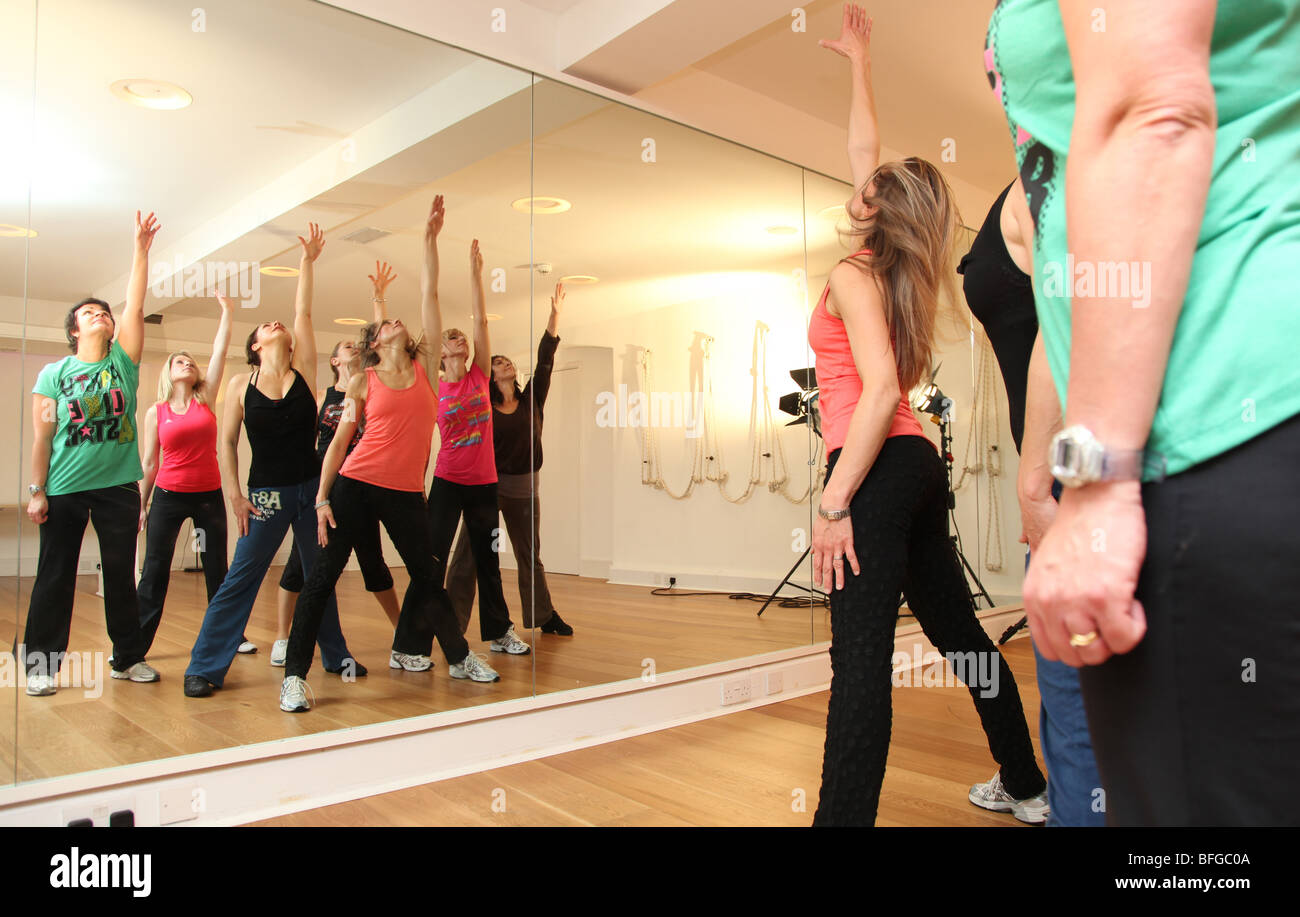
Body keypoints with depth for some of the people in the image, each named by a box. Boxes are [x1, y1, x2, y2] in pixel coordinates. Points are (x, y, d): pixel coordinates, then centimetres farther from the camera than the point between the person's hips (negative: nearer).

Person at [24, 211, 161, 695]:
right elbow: (42, 436, 0)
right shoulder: (54, 373, 2)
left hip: (118, 486, 2)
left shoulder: (123, 361, 6)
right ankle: (40, 665, 14)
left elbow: (135, 306, -4)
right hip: (65, 490, -1)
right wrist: (37, 491, -5)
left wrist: (141, 249, -10)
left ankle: (128, 658, 18)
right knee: (55, 577, 4)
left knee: (121, 574, 8)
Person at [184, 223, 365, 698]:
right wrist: (235, 497, -5)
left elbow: (303, 313, -2)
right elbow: (227, 443, 1)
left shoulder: (304, 372, 2)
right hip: (266, 494, -2)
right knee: (240, 578, -1)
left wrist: (306, 262, -2)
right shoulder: (241, 386, 0)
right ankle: (205, 666, 10)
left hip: (311, 488, 2)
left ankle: (336, 655, 26)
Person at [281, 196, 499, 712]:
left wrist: (430, 238, 6)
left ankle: (405, 649, 33)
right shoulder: (363, 381, 3)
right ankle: (294, 676, 6)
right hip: (356, 485, -2)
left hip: (407, 492, 3)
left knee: (428, 576, 12)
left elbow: (428, 295, 6)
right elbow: (339, 442, 3)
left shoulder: (425, 366, 7)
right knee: (324, 576, -1)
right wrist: (321, 499, -3)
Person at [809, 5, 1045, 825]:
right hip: (918, 466, 9)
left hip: (882, 467, -9)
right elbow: (864, 154, 29)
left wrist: (835, 500, -22)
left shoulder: (854, 276, -7)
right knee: (959, 634, 18)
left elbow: (880, 389, -21)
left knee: (861, 657, -15)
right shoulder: (896, 271, 15)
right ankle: (1027, 787, 32)